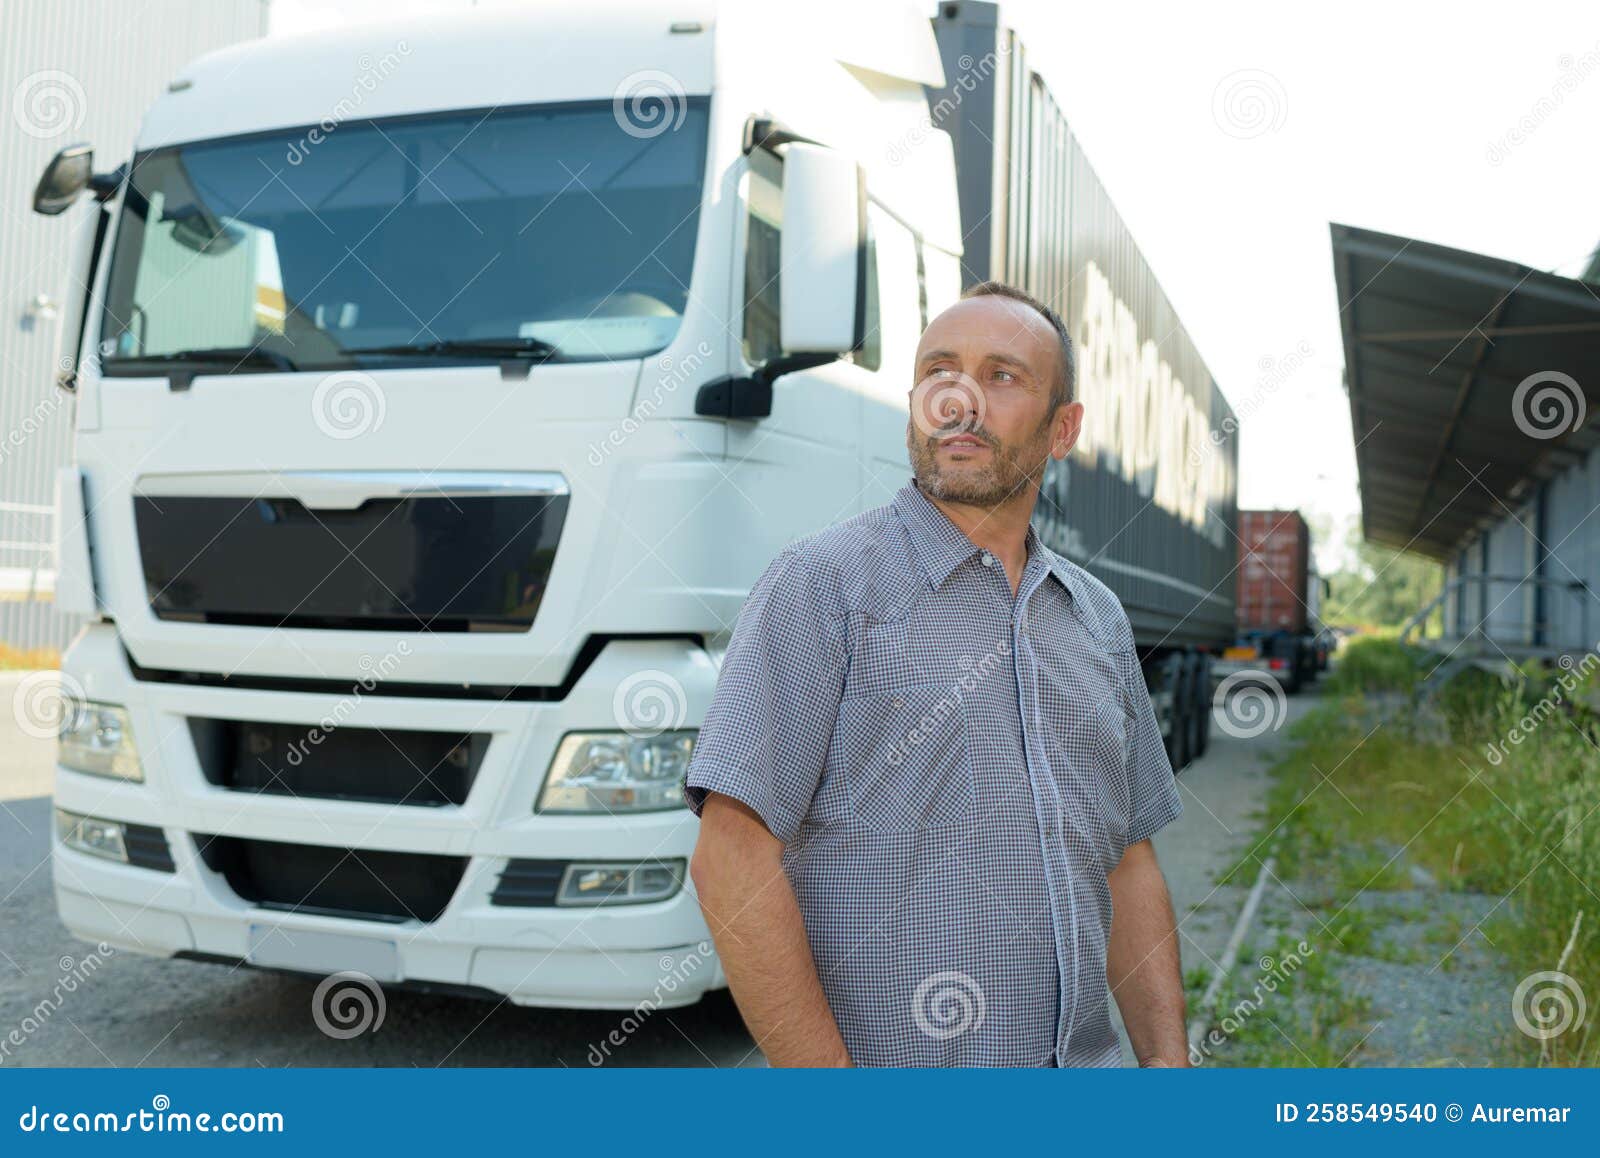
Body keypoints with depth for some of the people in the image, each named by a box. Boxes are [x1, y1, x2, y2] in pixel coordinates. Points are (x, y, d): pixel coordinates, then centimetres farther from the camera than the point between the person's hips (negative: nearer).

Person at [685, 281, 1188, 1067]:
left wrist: (1168, 1059, 3)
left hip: (1082, 1059, 5)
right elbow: (731, 862, -15)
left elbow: (1128, 864, 13)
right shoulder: (821, 585, -9)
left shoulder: (1098, 617, 9)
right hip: (893, 1064, -5)